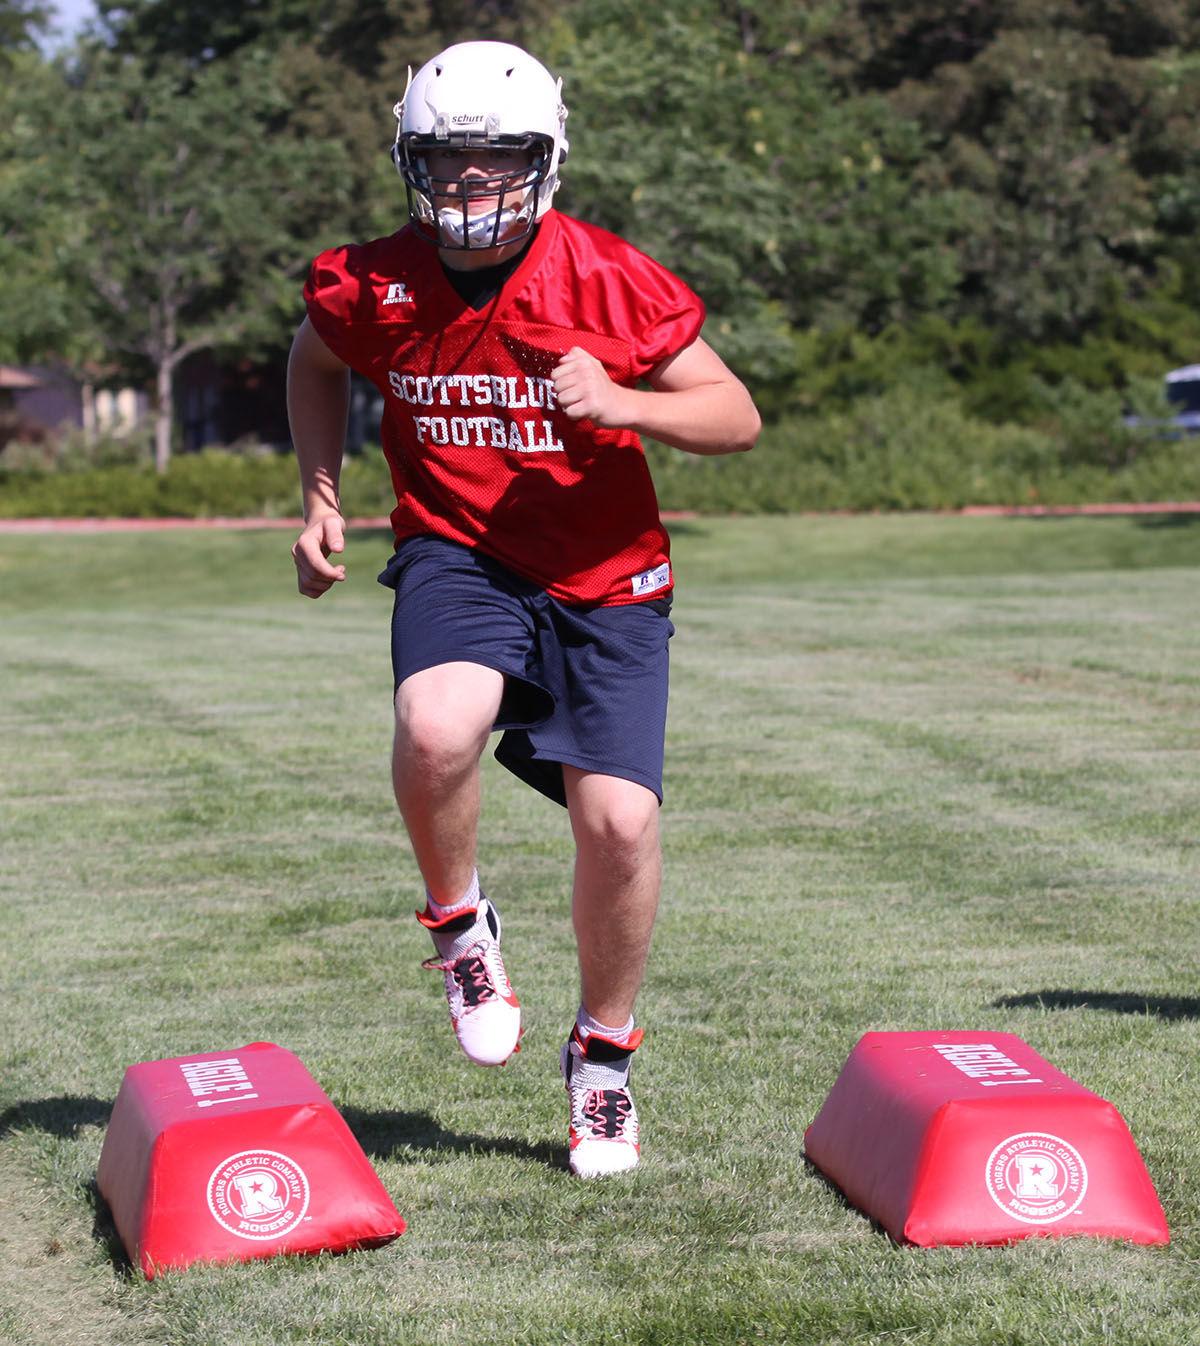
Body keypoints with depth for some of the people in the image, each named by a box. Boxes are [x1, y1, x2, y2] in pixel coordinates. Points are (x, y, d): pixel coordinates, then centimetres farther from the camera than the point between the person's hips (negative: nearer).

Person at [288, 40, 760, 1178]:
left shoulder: (612, 284, -13)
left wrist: (622, 404, -25)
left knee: (618, 821, -10)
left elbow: (736, 417, -8)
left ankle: (603, 1053, 16)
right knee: (436, 731, -32)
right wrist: (320, 497, 8)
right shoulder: (375, 288, -6)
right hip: (456, 555, 0)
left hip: (604, 580, 0)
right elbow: (315, 364, 18)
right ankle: (458, 925, 0)